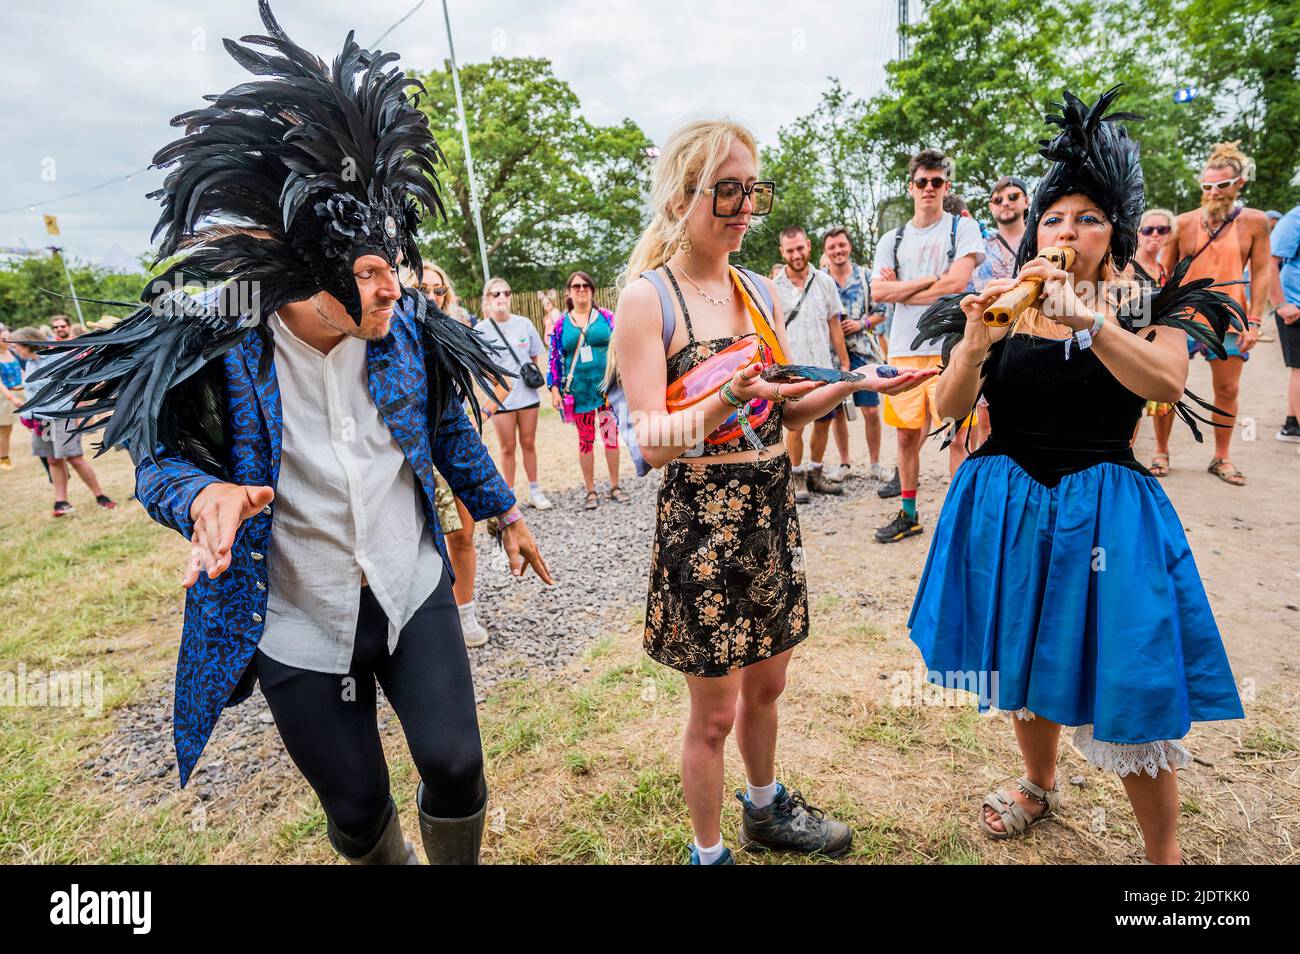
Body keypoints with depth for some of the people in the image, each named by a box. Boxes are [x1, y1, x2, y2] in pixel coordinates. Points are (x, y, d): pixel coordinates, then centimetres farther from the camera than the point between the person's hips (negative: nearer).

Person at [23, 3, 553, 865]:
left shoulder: (406, 330, -7)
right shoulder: (221, 352, -15)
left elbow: (449, 430, 7)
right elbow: (160, 458, -5)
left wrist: (504, 513, 13)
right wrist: (204, 496, -29)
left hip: (414, 595, 2)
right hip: (298, 626, -1)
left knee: (454, 762, -1)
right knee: (356, 810, 14)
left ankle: (458, 862, 35)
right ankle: (390, 859, 51)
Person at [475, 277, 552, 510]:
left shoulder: (524, 324, 2)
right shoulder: (481, 330, -4)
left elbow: (535, 357, 13)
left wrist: (536, 374, -2)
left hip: (528, 394, 2)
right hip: (500, 398, -2)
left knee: (528, 443, 12)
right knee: (508, 447, 5)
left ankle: (534, 491, 24)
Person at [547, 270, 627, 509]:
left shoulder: (605, 317, 3)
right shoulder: (561, 324, 4)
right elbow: (555, 358, 7)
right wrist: (555, 388, 0)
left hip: (608, 387, 0)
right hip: (579, 390, 0)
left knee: (611, 436, 3)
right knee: (585, 441, 7)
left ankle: (615, 487, 19)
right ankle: (591, 492, 18)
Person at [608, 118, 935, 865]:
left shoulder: (761, 292, 8)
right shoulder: (648, 298, -12)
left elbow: (789, 410, 12)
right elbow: (650, 441, -19)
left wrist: (854, 383, -4)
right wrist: (735, 394, -32)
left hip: (773, 508, 7)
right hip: (703, 516, -6)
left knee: (767, 683, 23)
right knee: (716, 711, 8)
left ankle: (766, 809, 49)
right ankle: (709, 852, 34)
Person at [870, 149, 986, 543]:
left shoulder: (963, 228, 5)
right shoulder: (892, 239, 15)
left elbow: (956, 282, -10)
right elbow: (878, 292, 0)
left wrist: (900, 288, -3)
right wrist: (930, 280, -7)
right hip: (903, 349, 4)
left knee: (956, 436, -5)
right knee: (907, 434, 9)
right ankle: (908, 514, 22)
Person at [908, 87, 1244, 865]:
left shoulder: (1145, 305, 1)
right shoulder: (1003, 307, 4)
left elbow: (1168, 384, -20)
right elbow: (950, 407, -7)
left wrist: (1086, 317, -30)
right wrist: (976, 343, -24)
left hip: (1105, 508, -2)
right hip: (1008, 504, 2)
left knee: (1130, 684, -2)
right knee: (1026, 658, 17)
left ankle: (1166, 852, 21)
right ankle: (1041, 786, 43)